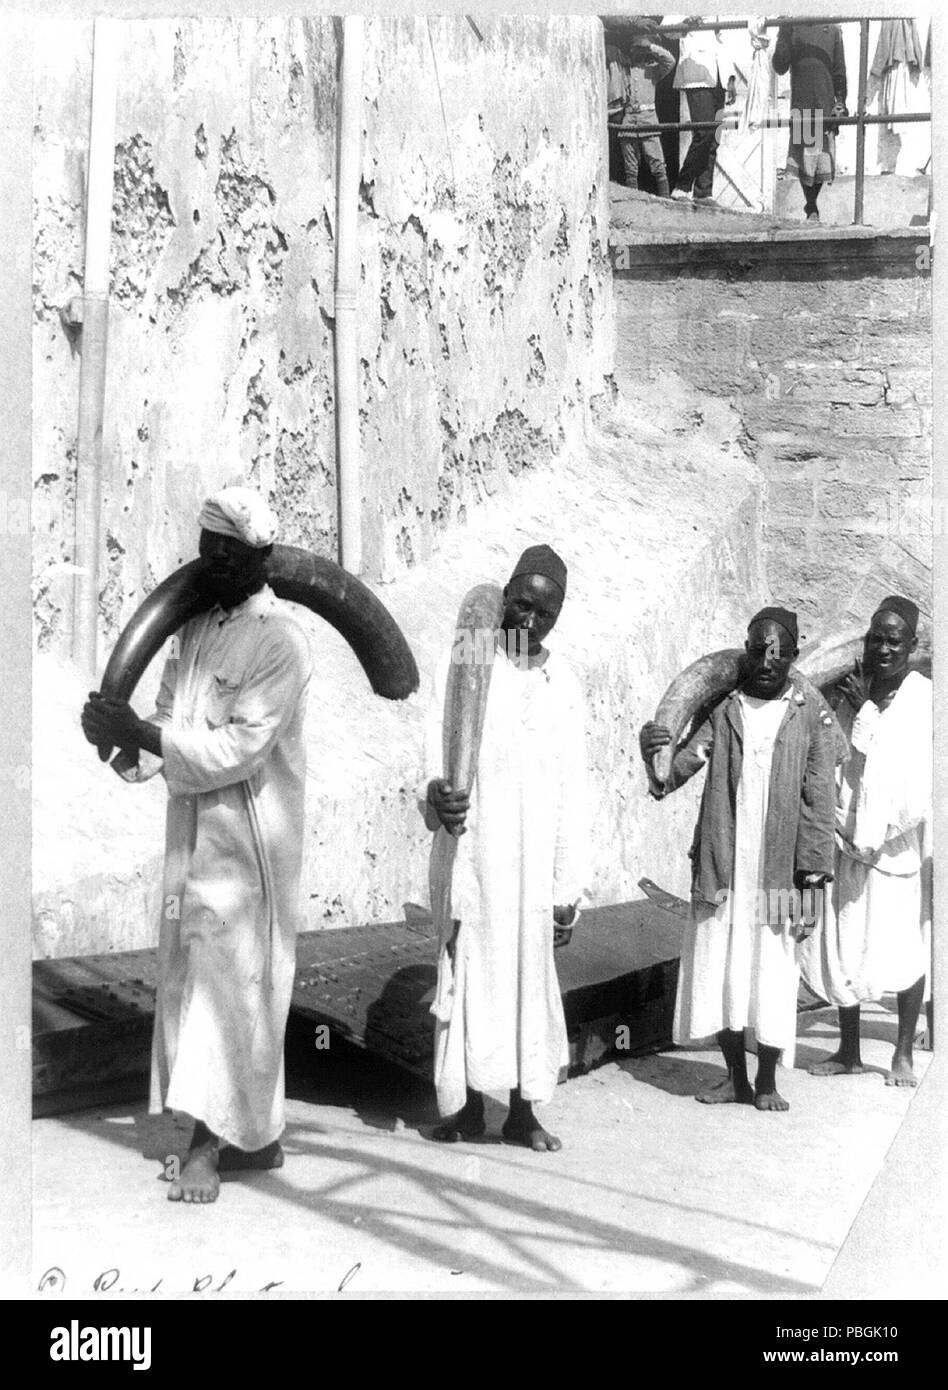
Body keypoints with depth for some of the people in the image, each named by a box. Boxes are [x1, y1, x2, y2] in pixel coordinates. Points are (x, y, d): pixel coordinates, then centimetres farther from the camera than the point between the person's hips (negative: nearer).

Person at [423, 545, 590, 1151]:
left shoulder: (564, 683, 9)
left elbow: (572, 794, 9)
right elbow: (440, 742, -10)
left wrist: (569, 888, 5)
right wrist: (439, 793, -34)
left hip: (535, 861, 3)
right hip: (472, 852, -2)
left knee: (531, 976, 6)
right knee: (469, 973, 1)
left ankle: (523, 1109, 16)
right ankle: (468, 1102, 14)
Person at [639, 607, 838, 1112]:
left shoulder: (812, 714, -1)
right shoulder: (723, 707, 4)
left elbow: (818, 801, -1)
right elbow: (682, 766, -3)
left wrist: (811, 879, -6)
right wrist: (653, 755, -26)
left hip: (777, 873, -2)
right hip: (719, 871, 2)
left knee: (772, 978, 3)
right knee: (715, 973, 7)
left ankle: (767, 1082, 21)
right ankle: (735, 1077, 24)